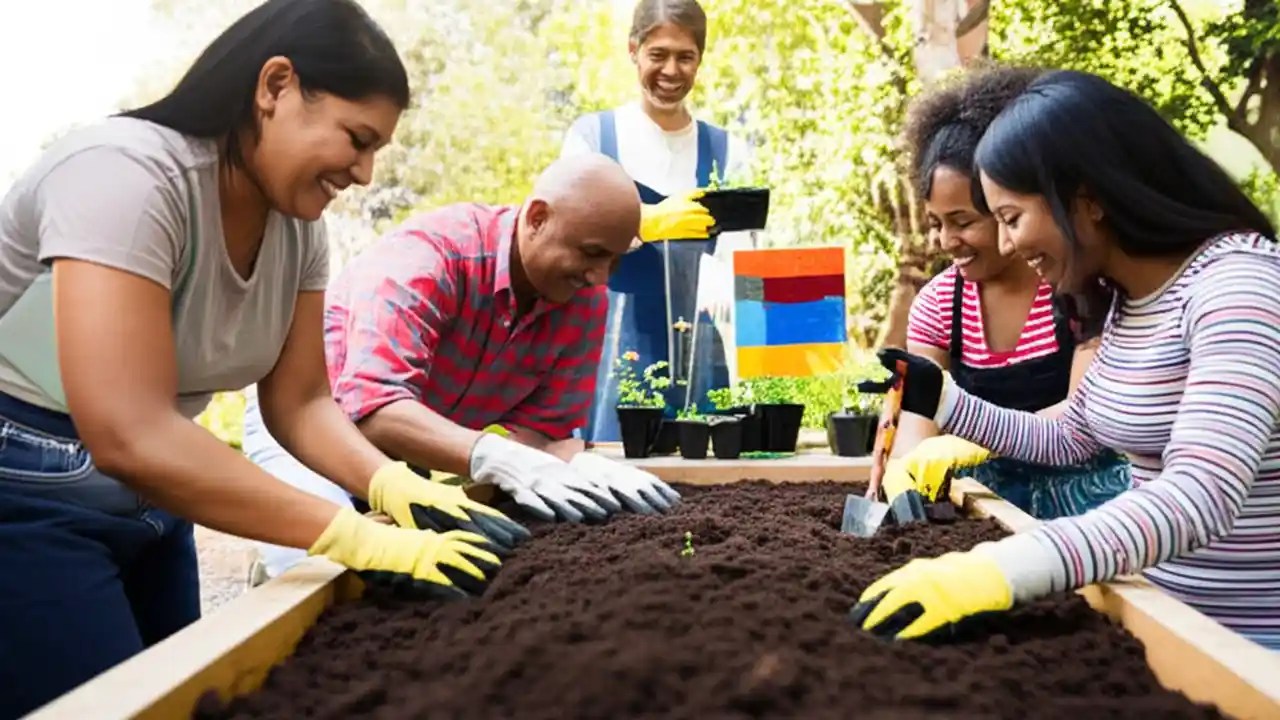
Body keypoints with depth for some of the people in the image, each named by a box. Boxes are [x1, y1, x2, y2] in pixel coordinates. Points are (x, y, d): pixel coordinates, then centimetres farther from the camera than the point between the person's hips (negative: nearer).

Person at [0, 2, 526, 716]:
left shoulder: (299, 221, -3)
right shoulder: (127, 172, -27)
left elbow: (299, 401, -1)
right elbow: (129, 436, -35)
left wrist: (392, 484, -21)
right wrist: (359, 536, -36)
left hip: (145, 497, 8)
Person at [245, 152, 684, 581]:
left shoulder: (585, 299, -15)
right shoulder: (430, 254, -33)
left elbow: (543, 428, -14)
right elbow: (373, 405, -44)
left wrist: (589, 470, -36)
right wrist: (502, 460, -57)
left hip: (404, 454, 6)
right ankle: (272, 578, 9)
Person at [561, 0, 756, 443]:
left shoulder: (726, 151, 7)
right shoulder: (590, 137, 3)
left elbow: (737, 260, -2)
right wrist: (652, 220, -23)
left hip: (696, 350, 2)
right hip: (611, 348, -1)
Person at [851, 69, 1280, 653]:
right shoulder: (1127, 298, 6)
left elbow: (1201, 497, -33)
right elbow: (1070, 440, 16)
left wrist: (1000, 568, -43)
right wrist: (941, 400, 7)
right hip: (1163, 611, 7)